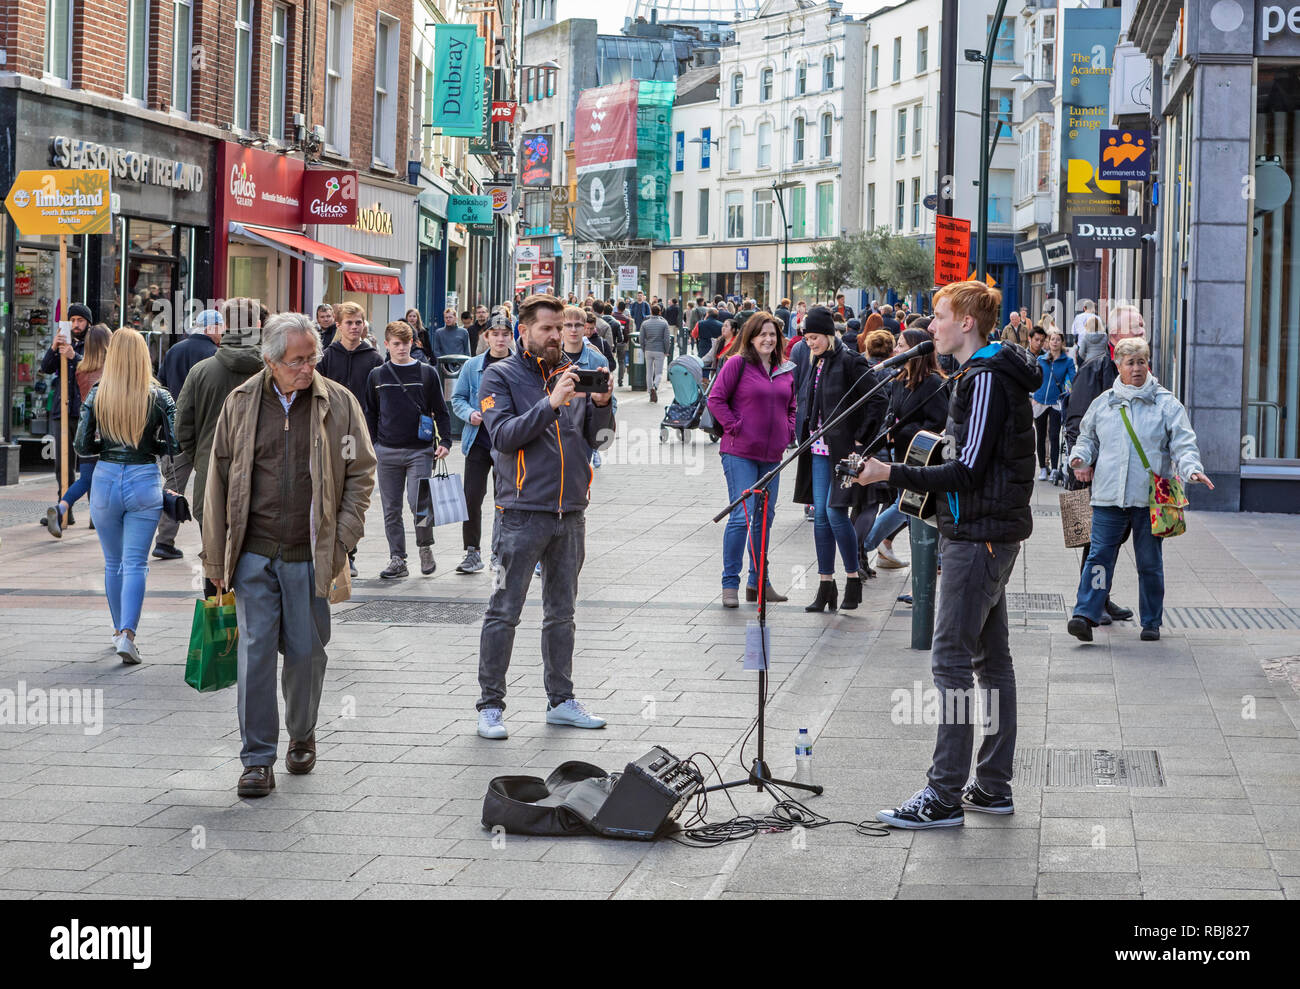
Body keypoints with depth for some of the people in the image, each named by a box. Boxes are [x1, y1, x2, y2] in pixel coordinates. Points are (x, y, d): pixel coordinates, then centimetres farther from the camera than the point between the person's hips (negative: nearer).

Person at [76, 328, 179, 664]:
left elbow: (82, 446, -3)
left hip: (105, 480, 2)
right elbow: (174, 447, -7)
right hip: (144, 482, -1)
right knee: (136, 564, 0)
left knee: (113, 562, 18)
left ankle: (119, 630, 29)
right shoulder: (158, 396, -6)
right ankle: (127, 634, -16)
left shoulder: (97, 395, -4)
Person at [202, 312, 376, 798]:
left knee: (306, 652, 8)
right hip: (254, 553, 0)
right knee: (255, 652, -4)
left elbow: (361, 474, 5)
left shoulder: (339, 403, 1)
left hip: (310, 556, 0)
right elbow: (219, 479, 8)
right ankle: (258, 759, 2)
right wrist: (216, 556, 6)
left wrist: (342, 541, -4)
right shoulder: (241, 403, 4)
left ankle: (303, 736, 31)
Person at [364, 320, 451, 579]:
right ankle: (397, 559, 10)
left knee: (419, 503, -13)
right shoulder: (377, 376, 9)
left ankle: (425, 547, 10)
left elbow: (440, 411, 7)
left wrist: (444, 441, -4)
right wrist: (370, 446, 8)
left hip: (420, 451, -2)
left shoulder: (426, 373, 4)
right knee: (391, 509, 4)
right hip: (387, 452, 2)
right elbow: (370, 414, 16)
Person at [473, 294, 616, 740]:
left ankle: (561, 700, 20)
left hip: (571, 510, 5)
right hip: (524, 511, -5)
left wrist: (601, 404, -8)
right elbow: (504, 436, -14)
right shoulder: (501, 377, -1)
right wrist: (552, 403, -22)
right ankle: (490, 704, 3)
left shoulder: (572, 374, 12)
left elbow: (598, 439, 11)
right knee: (504, 612, -3)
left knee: (562, 611, 12)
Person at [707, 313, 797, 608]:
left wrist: (788, 431, 11)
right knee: (742, 516, -10)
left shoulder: (786, 370, 12)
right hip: (740, 453, -6)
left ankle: (759, 581, 19)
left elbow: (792, 405, 26)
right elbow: (716, 399, -6)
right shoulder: (738, 365, -5)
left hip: (772, 455, 6)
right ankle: (730, 584, -3)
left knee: (765, 517, 10)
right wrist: (735, 426, -12)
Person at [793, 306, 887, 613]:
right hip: (819, 451, 8)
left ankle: (853, 577, 4)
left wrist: (861, 440, -15)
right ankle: (826, 586, 10)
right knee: (821, 515, 5)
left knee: (835, 512, -11)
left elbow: (878, 400, -15)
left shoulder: (849, 362, -10)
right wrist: (806, 439, 15)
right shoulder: (817, 364, 14)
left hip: (843, 450, -8)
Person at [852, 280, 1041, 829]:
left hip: (977, 536, -11)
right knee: (990, 657, 13)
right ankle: (993, 786, 19)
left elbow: (968, 472, -23)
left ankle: (945, 796, -9)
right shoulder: (992, 374, 15)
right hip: (994, 531, 11)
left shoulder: (984, 380, -17)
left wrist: (893, 474, -23)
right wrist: (943, 446, 13)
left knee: (951, 660, -10)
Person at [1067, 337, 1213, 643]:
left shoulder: (1167, 404, 4)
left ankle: (1151, 621, 17)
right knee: (1099, 555, -8)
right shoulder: (1103, 403, 11)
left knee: (1150, 561, 6)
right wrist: (1081, 457, 1)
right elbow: (1087, 437, 22)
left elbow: (1182, 443, -2)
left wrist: (1192, 468, -20)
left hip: (1150, 499, -1)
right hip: (1108, 496, 1)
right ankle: (1086, 614, -11)